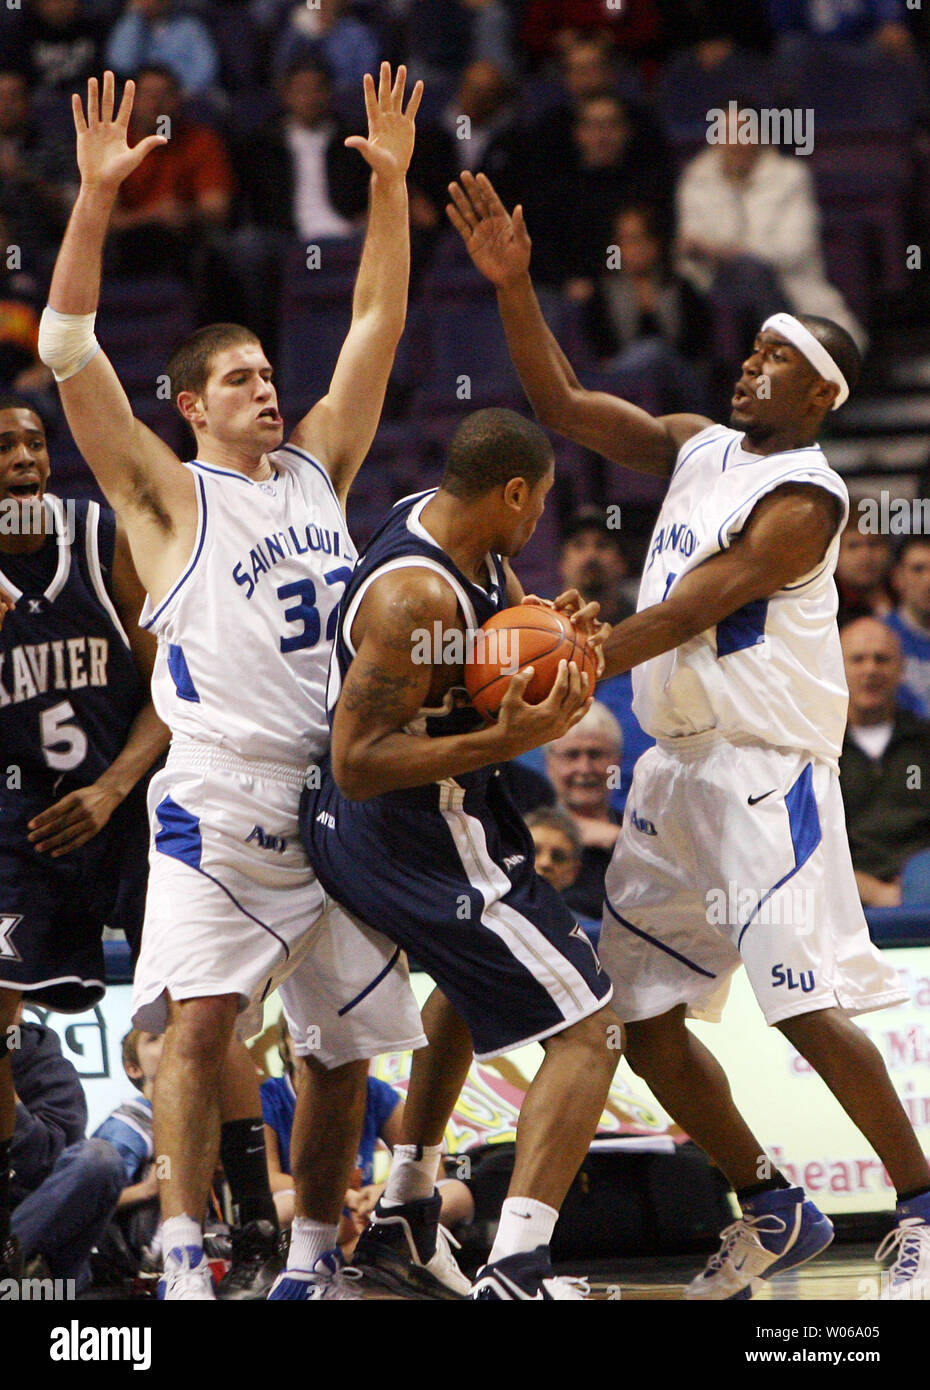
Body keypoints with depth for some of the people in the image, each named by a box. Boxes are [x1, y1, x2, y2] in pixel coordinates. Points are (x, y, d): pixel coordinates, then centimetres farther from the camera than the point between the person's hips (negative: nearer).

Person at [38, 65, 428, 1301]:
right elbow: (68, 348, -7)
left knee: (339, 1048, 8)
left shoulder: (318, 468, 16)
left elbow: (378, 326, 16)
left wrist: (391, 184, 7)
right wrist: (97, 197, -15)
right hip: (222, 800, -5)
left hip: (342, 793, 5)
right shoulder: (168, 496, 3)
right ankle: (183, 1258, -18)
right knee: (200, 1024, -19)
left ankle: (313, 1261, 18)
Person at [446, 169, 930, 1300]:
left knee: (808, 1007, -16)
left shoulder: (804, 500, -14)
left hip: (768, 770, -8)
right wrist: (513, 286, -2)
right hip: (678, 768, 9)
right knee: (644, 1016, 7)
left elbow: (681, 619, -20)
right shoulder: (697, 447, 11)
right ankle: (771, 1213, 19)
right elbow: (563, 406, 11)